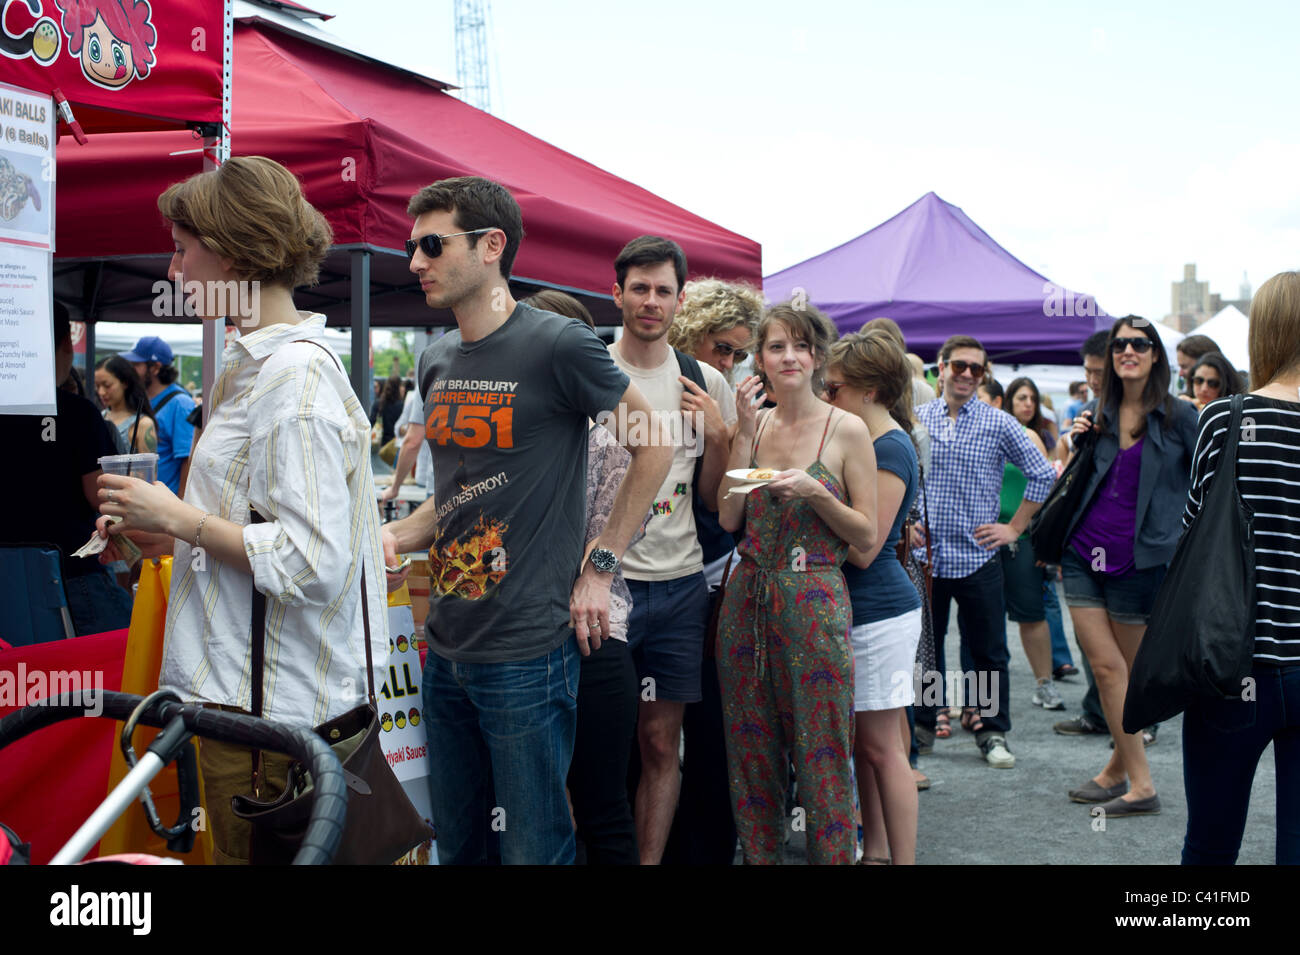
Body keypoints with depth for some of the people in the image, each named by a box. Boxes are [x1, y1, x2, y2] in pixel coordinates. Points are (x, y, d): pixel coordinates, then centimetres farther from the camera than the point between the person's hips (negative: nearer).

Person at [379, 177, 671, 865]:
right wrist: (397, 535, 2)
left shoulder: (556, 344, -12)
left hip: (526, 653, -7)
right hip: (445, 647, 7)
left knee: (534, 847, 4)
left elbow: (653, 446, -4)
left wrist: (600, 564, -8)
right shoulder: (436, 362, 11)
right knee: (457, 845, 18)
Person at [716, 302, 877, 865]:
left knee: (821, 755, 1)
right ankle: (757, 855, 26)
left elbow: (868, 537, -4)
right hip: (747, 599, 4)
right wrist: (744, 434, -5)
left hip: (814, 602, -4)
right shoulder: (754, 425, 8)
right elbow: (729, 519, 0)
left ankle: (832, 856, 16)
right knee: (751, 750, 12)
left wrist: (815, 493, -19)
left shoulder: (846, 430, -4)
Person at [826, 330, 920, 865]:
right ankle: (876, 852, 24)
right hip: (859, 607, 9)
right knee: (862, 743, 14)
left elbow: (863, 548, -20)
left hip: (880, 612, -9)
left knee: (880, 746, -1)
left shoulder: (890, 449, -17)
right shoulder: (867, 442, 12)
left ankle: (901, 860, 9)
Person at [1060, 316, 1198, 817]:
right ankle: (1137, 780, 10)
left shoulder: (1179, 416, -3)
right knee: (1104, 665, 1)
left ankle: (1120, 768, 19)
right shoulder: (1097, 414, 9)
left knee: (1125, 670, 5)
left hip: (1139, 560, -4)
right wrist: (1079, 443, 2)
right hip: (1085, 552, 4)